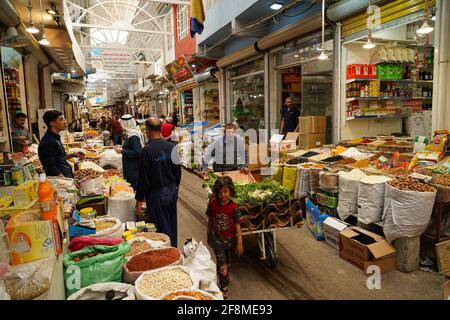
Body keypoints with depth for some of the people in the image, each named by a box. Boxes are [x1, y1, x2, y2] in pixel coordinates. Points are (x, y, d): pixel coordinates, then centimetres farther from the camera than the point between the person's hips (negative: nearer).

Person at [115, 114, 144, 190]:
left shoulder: (133, 136, -19)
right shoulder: (130, 133, 11)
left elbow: (137, 152, -25)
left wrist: (122, 151, -18)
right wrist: (122, 147, 10)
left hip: (133, 169, -10)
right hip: (130, 168, 10)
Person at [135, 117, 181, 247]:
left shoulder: (147, 150, -19)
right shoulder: (171, 147, -1)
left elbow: (143, 178, -16)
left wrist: (139, 199, -6)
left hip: (156, 194, -6)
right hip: (172, 191, 6)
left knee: (163, 229, 6)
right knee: (172, 227, 19)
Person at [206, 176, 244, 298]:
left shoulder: (234, 207, -17)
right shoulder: (212, 204, -11)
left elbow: (237, 225, -13)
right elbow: (210, 221, 1)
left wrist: (239, 243, -14)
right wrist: (208, 236, 10)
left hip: (229, 239, 0)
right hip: (216, 239, 0)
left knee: (227, 262, 20)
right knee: (222, 264, -4)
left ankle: (225, 280, 43)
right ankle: (224, 288, 11)